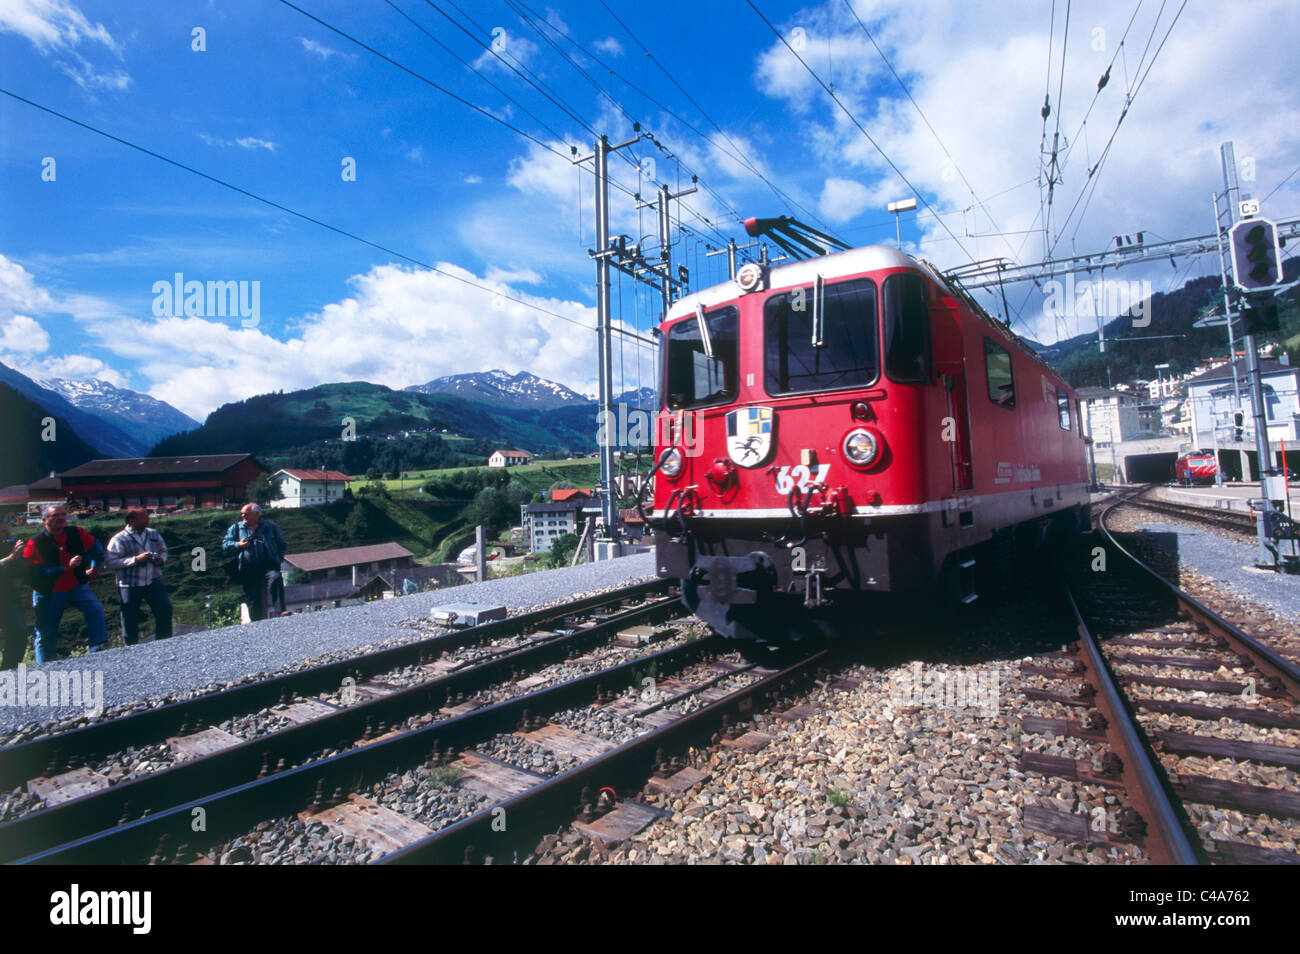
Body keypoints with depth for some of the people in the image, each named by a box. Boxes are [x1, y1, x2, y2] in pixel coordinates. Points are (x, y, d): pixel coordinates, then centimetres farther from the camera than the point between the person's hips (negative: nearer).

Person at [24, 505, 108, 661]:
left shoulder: (76, 533, -5)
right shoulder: (35, 543, -14)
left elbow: (96, 548, 12)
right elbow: (36, 572, -22)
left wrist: (94, 567, 7)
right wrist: (66, 568, -28)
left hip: (77, 587, 2)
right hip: (49, 593, -2)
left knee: (95, 609, -23)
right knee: (46, 633, 9)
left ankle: (98, 650, -19)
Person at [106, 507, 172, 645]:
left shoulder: (154, 534, 9)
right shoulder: (119, 540, -7)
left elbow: (163, 550, 24)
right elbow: (112, 563, -14)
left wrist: (161, 559, 2)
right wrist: (135, 559, -21)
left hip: (153, 581, 4)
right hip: (130, 586, -4)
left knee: (165, 609, -5)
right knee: (130, 618, 5)